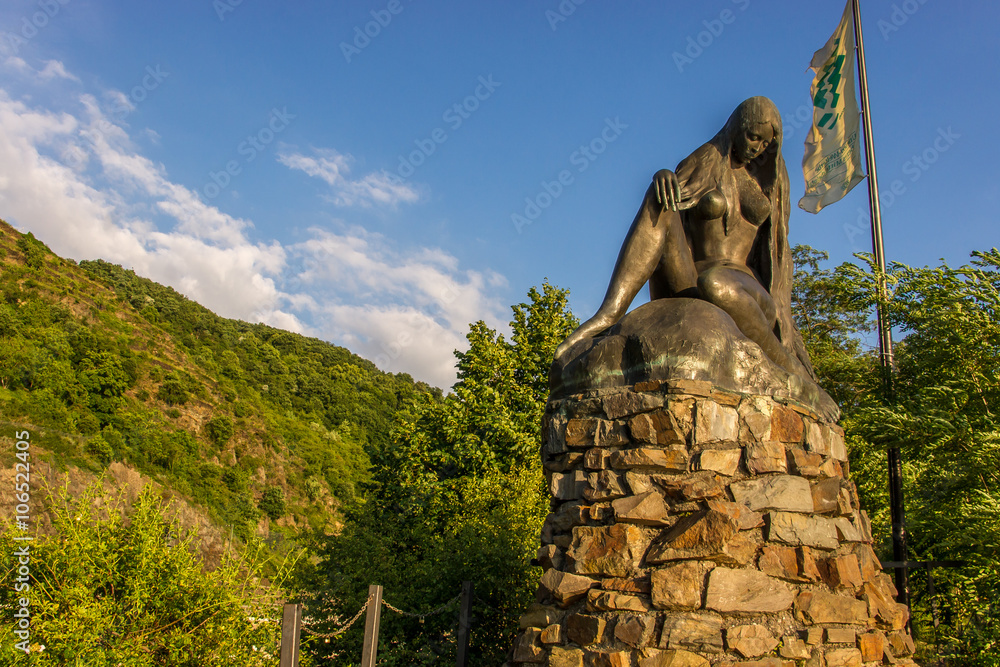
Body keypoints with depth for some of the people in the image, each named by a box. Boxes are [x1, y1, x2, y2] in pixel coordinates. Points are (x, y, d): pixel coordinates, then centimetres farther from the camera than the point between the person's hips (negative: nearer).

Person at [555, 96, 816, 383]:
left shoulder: (771, 181, 15)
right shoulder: (702, 161, 13)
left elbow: (779, 251, 12)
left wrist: (780, 310, 0)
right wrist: (663, 175, -29)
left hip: (737, 287, -1)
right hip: (682, 289, 1)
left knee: (713, 285, -43)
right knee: (660, 198, -25)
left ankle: (788, 370, -21)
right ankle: (609, 313, -38)